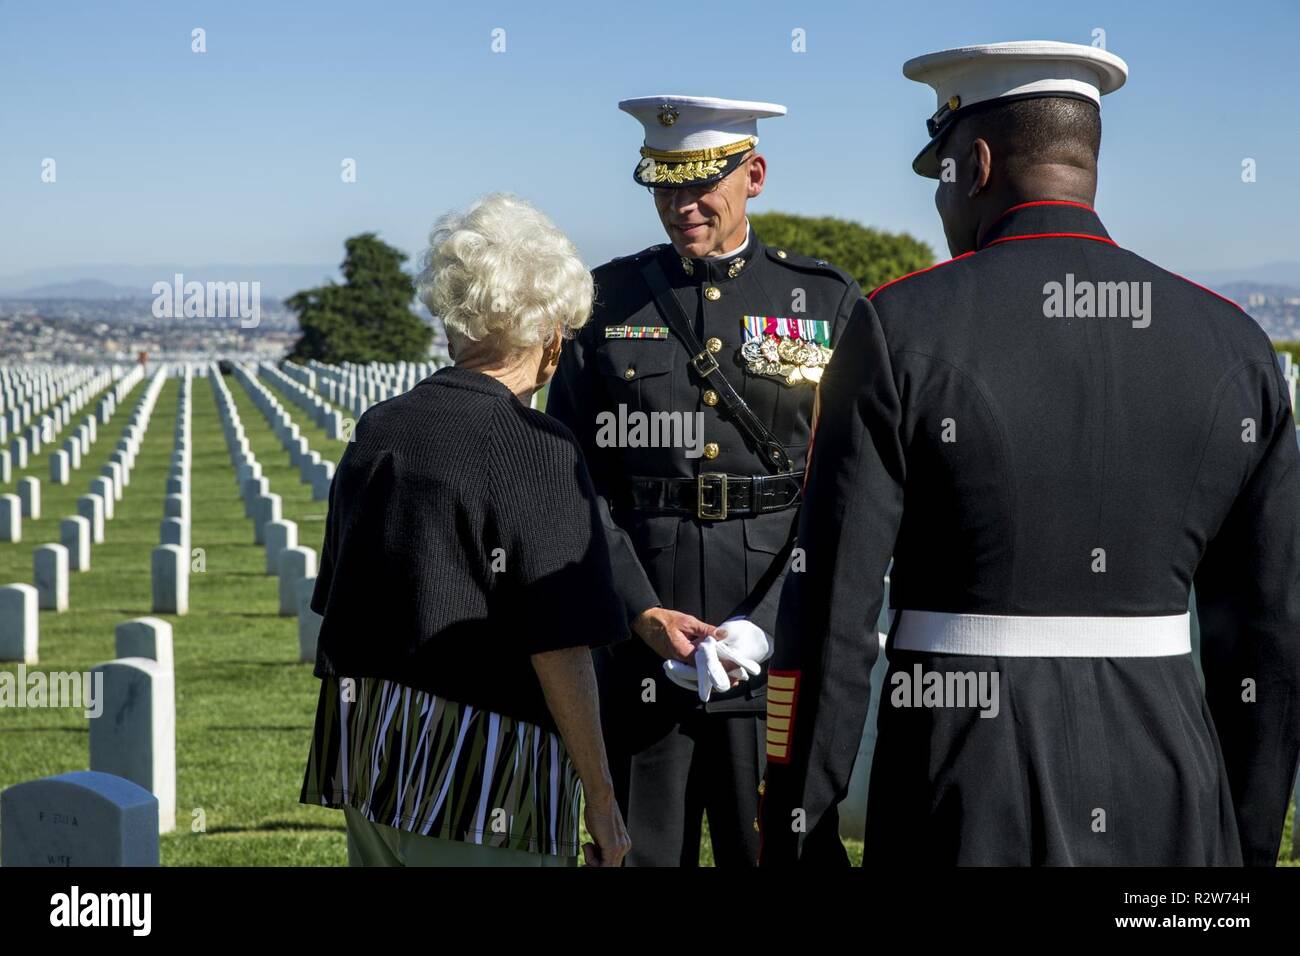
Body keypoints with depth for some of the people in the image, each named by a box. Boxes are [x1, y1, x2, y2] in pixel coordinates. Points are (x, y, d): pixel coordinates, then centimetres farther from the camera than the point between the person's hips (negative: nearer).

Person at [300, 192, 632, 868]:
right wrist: (601, 799, -8)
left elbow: (336, 612, 13)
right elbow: (559, 652, -16)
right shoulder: (537, 453, -15)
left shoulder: (376, 431, 6)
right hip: (483, 777, -7)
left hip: (365, 759, 7)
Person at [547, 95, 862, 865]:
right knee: (642, 846, 8)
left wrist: (765, 626, -11)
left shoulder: (830, 302, 4)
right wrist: (646, 614, -9)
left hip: (780, 646, -1)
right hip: (638, 641, 1)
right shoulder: (609, 301, 8)